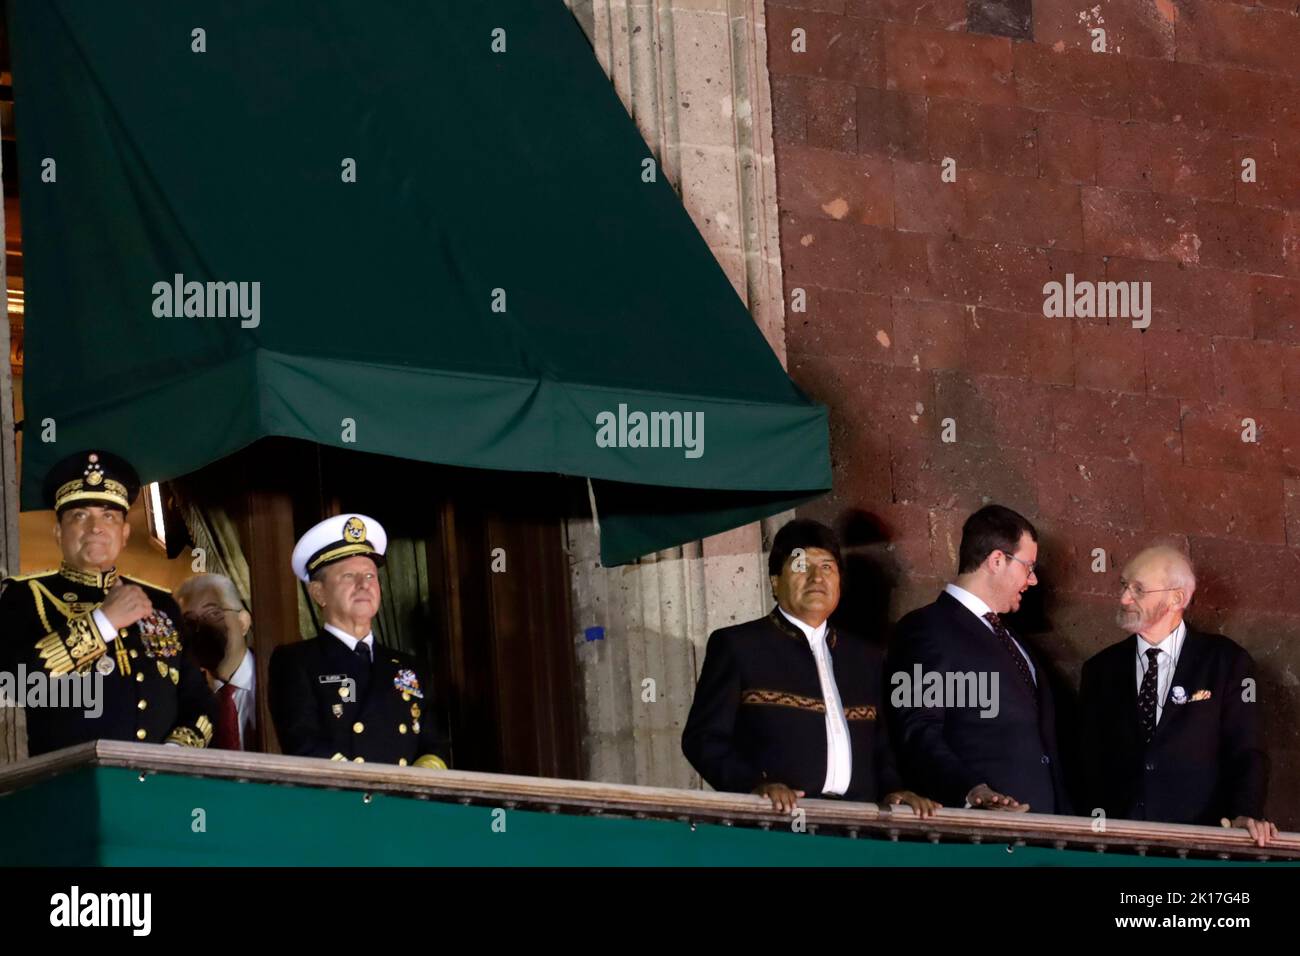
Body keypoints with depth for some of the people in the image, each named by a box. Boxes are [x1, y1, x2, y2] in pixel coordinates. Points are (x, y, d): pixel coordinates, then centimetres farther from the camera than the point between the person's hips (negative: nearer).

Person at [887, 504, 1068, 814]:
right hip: (981, 826, -8)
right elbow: (919, 736, -16)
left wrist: (1063, 817, 12)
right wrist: (969, 792, -31)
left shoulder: (1005, 636, 24)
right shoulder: (929, 629, -6)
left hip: (1041, 820, 8)